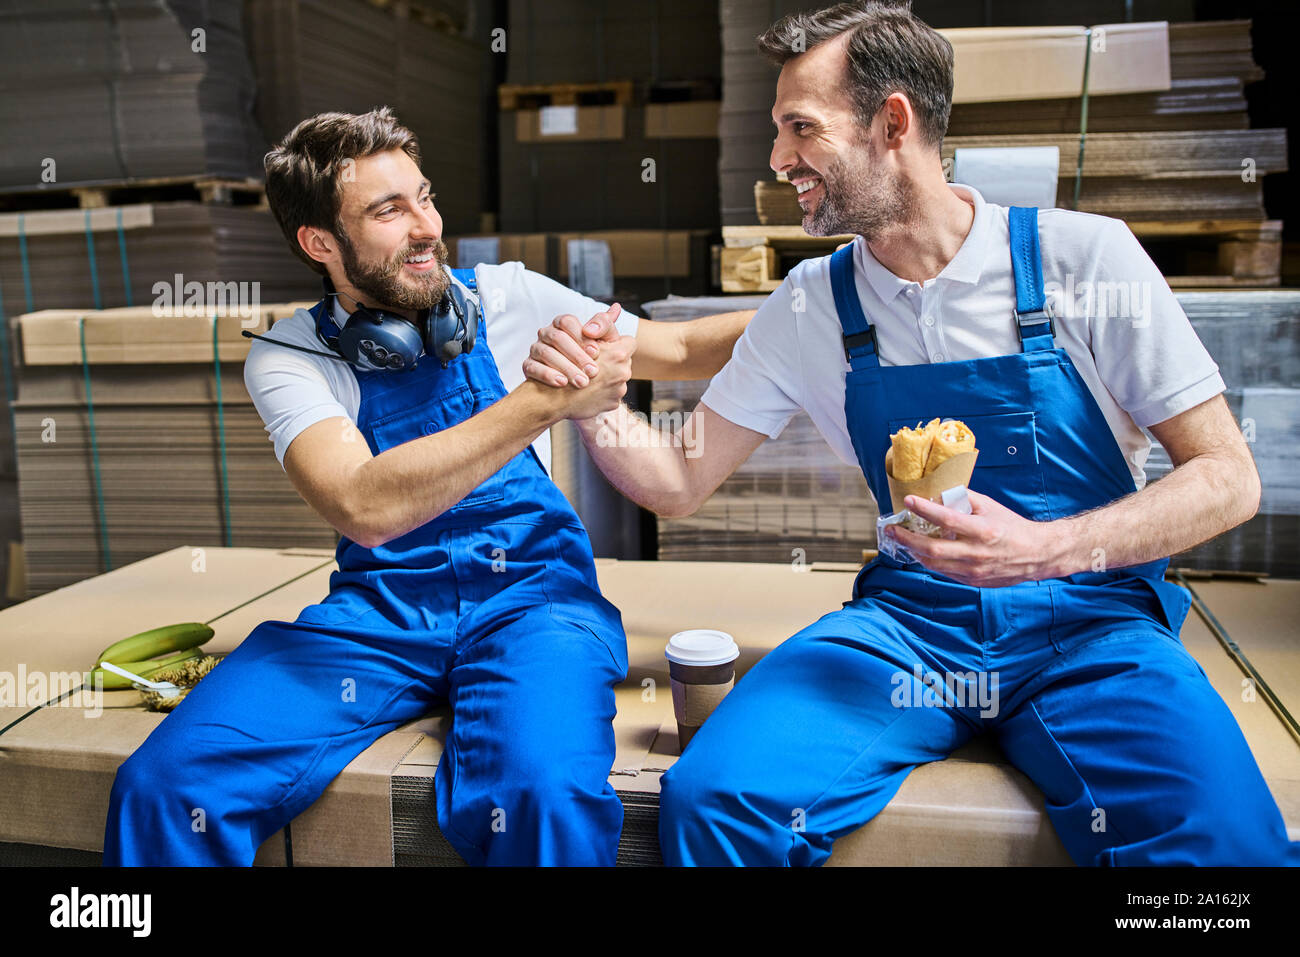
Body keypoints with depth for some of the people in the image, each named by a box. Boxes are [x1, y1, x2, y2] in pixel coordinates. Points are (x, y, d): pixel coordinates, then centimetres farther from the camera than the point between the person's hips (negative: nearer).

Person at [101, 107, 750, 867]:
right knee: (164, 785, -21)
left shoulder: (505, 299, 6)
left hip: (530, 592, 0)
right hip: (378, 611, 1)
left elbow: (680, 348, 14)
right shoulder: (288, 358, 0)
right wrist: (545, 400, -21)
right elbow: (365, 507, -19)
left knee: (549, 795, -32)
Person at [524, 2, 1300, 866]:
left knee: (1222, 841, -30)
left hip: (1091, 618, -1)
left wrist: (1043, 549, -21)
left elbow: (1228, 479, -5)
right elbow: (680, 483, 7)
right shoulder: (811, 307, 3)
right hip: (910, 618, 2)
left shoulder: (1083, 258, -6)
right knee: (712, 796, -24)